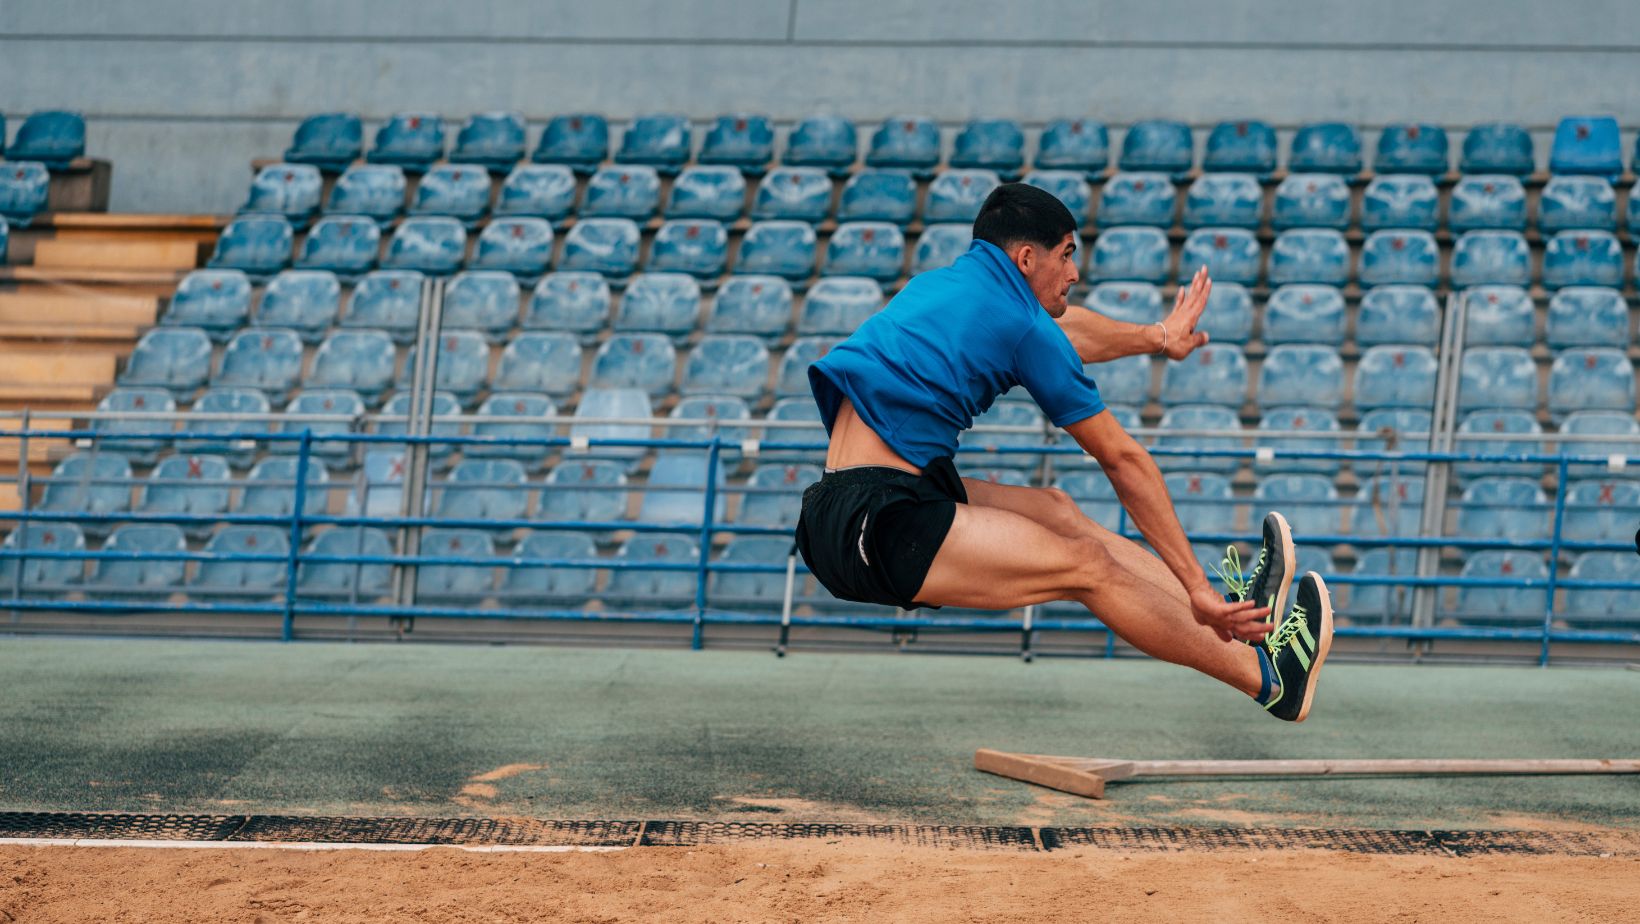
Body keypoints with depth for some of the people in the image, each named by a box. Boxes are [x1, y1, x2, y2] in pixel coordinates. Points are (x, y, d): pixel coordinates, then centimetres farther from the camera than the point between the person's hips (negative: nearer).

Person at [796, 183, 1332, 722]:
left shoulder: (942, 284, 19)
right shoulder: (1025, 329, -7)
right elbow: (1122, 459, -2)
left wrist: (1157, 336, 54)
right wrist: (1194, 585, 2)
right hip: (879, 524, -10)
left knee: (1056, 509, 16)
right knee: (1088, 565, -9)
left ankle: (1230, 609, 20)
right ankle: (1266, 677, 0)